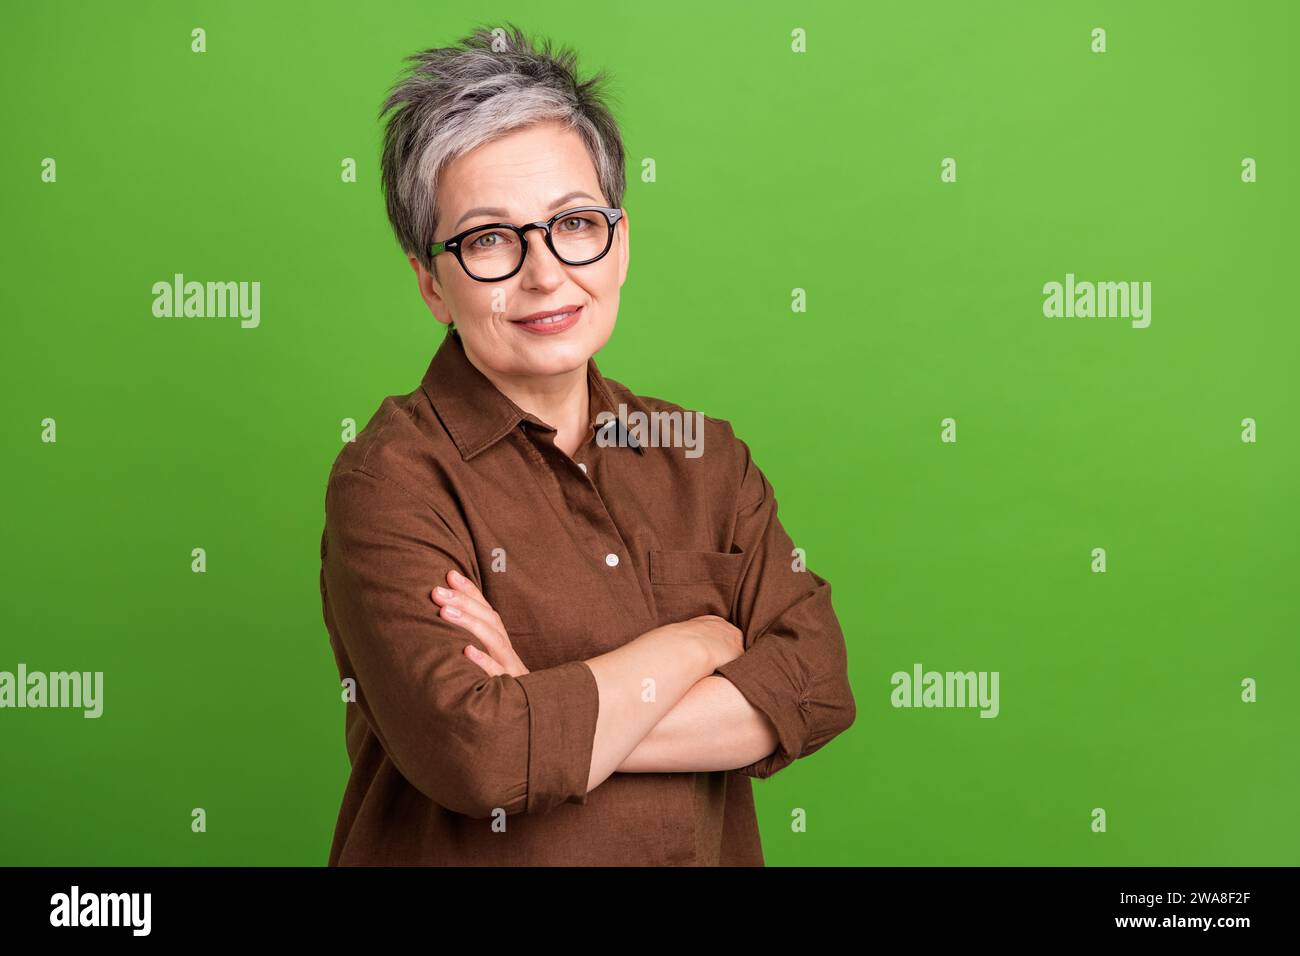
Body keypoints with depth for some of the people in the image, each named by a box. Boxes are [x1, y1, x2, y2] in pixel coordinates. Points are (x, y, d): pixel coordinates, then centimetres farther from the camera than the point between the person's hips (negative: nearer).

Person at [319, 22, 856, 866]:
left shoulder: (705, 457, 3)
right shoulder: (391, 480, -11)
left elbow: (817, 683, -7)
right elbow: (476, 756, -22)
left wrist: (558, 716, -17)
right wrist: (700, 641, -10)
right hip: (481, 856, -3)